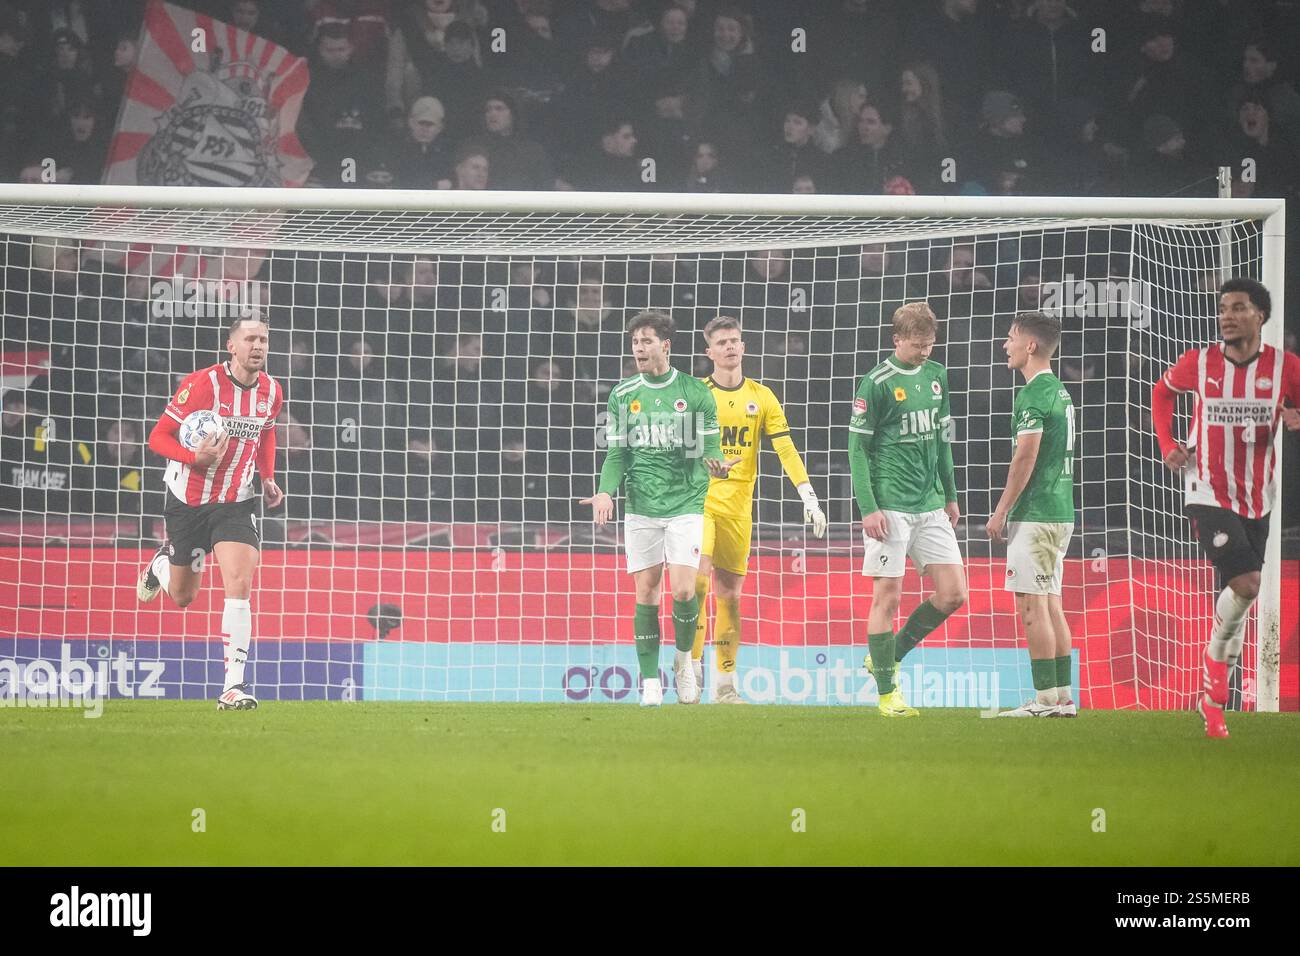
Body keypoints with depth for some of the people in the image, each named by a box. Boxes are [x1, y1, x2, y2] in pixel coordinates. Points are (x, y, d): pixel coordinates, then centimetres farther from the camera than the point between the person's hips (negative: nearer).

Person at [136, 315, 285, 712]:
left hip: (235, 503, 2)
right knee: (182, 597, 12)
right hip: (188, 501, -2)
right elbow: (158, 436, -14)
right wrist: (195, 456, -30)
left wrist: (268, 478, 11)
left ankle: (234, 686, -18)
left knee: (240, 584, -19)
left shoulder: (271, 391, -2)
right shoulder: (202, 384, -18)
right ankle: (162, 562, 51)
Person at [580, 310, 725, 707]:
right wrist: (606, 492, -9)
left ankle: (684, 657, 15)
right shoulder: (622, 395, 7)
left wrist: (715, 466, -22)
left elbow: (708, 450, 2)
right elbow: (617, 453, 8)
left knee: (683, 589, -11)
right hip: (640, 507, 2)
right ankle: (650, 680, 8)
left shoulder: (696, 393, 1)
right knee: (646, 592, 0)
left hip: (685, 504, -2)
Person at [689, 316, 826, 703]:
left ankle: (726, 684, 10)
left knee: (730, 594, 5)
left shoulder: (761, 397, 7)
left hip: (738, 506, 2)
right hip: (698, 499, -2)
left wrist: (809, 498, -6)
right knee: (697, 581, -17)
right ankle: (692, 671, -11)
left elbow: (786, 450, 3)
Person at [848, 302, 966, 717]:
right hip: (890, 507, -6)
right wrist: (868, 508, -14)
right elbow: (857, 446, -8)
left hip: (930, 506, 6)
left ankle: (889, 656, 18)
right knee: (888, 596, -4)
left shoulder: (936, 375, 11)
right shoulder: (876, 383, -8)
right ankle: (887, 694, 3)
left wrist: (950, 496, 21)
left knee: (953, 594, 2)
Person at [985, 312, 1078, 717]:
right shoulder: (1059, 391, 16)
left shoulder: (1033, 395, -14)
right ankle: (1063, 698, 12)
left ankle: (1046, 699, -8)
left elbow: (1025, 458, -17)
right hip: (1061, 512, 10)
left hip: (1034, 516, -10)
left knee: (1032, 606, -7)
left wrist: (1001, 512, -11)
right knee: (1051, 606, 11)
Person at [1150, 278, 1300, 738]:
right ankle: (1215, 679, -1)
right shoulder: (1198, 363, -5)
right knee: (1245, 584, -21)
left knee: (1234, 599, 9)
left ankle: (1214, 699, 22)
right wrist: (1167, 444, 3)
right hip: (1209, 492, -3)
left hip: (1257, 500, 3)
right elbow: (1162, 392, 15)